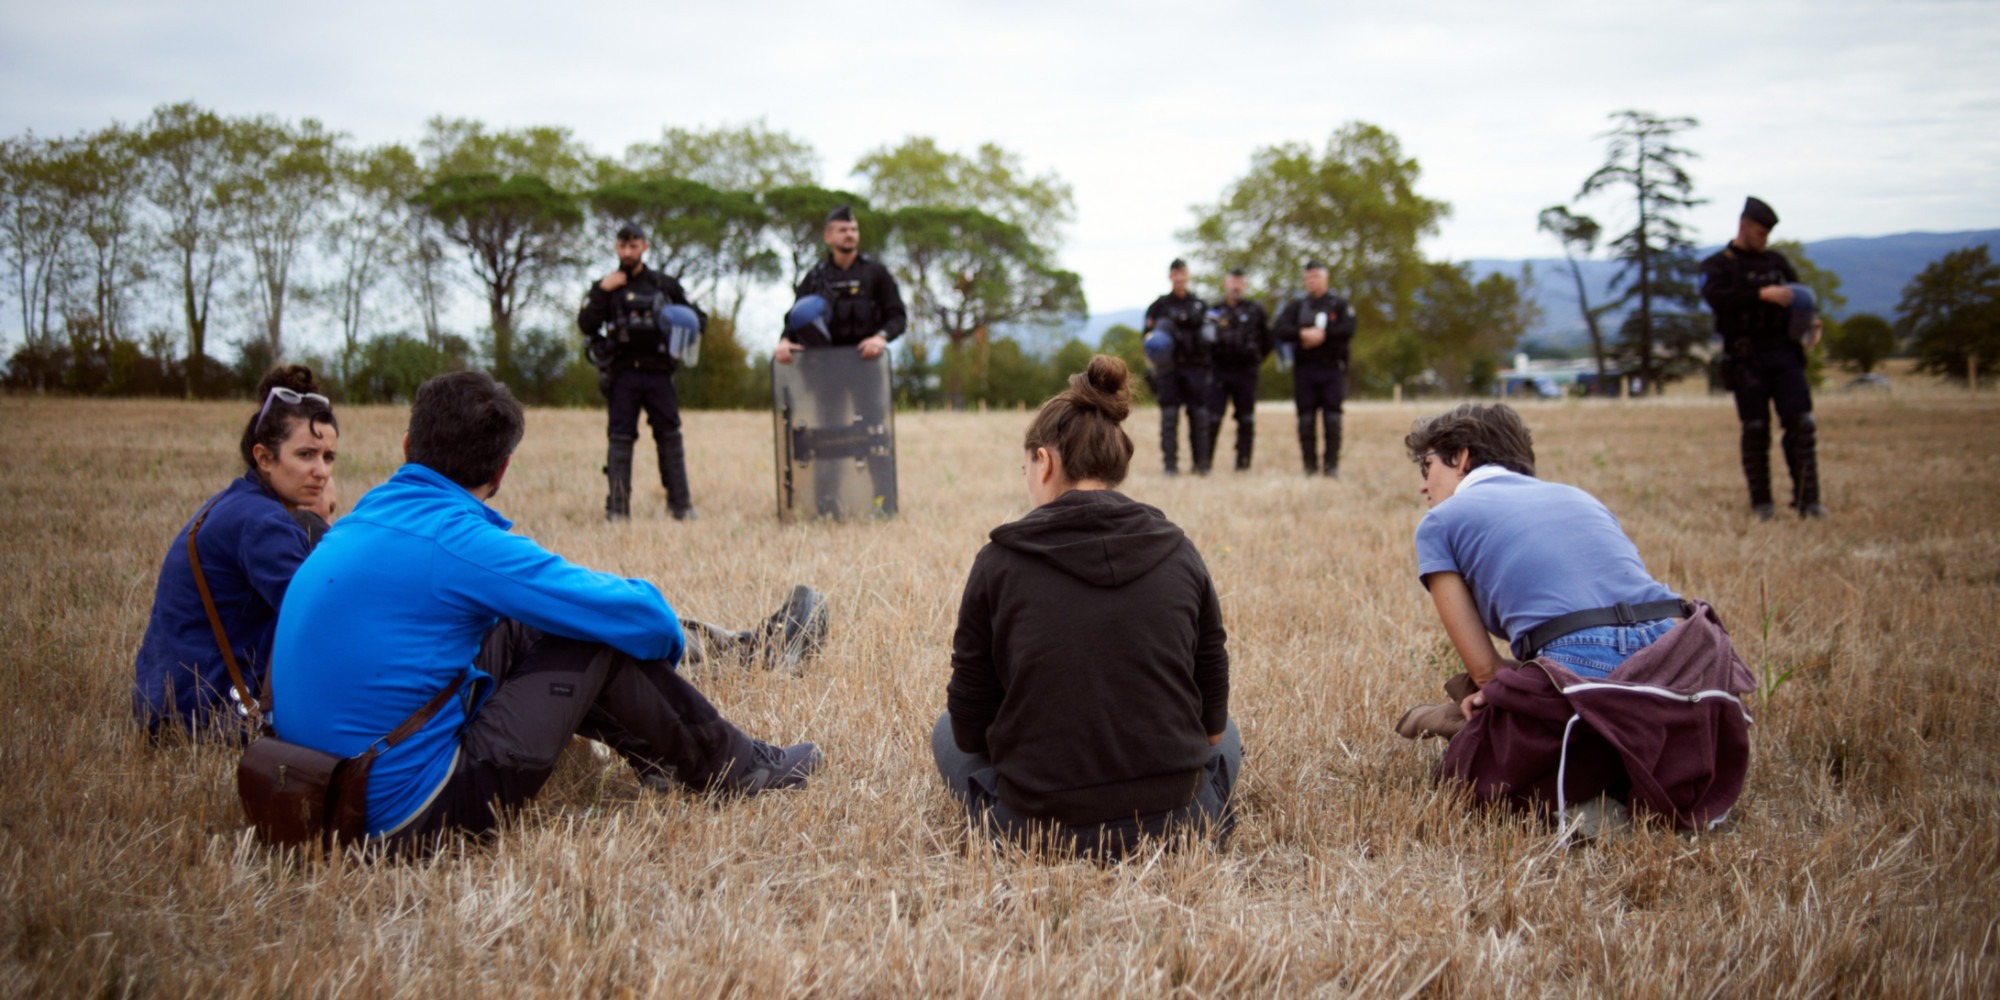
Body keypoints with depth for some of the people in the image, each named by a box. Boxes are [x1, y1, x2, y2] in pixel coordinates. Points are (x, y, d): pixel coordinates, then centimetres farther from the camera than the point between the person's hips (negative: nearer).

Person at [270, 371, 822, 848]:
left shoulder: (356, 525, 7)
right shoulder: (460, 543, -18)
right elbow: (643, 618, -11)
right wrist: (666, 633, 11)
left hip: (329, 794, 8)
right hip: (409, 813, -8)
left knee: (517, 629, 18)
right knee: (605, 639, -2)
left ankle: (656, 754, 30)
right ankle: (738, 767, 16)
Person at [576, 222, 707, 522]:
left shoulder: (665, 285, 12)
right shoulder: (604, 287, 10)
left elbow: (699, 317, 17)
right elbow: (586, 325, -3)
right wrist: (602, 291, -9)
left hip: (658, 372, 1)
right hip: (622, 374, 0)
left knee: (670, 436, -1)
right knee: (620, 439, -3)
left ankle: (682, 505, 5)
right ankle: (617, 508, 0)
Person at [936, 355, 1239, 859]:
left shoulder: (999, 562, -8)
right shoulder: (1179, 553, -1)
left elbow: (970, 731, 0)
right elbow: (1211, 721, 5)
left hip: (1040, 828, -2)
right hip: (1173, 826, 2)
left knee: (946, 735, 30)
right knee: (1226, 740, 37)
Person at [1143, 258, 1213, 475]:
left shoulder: (1200, 305, 15)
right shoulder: (1159, 305, 9)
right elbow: (1148, 335, 8)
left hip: (1195, 368, 2)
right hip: (1169, 367, -1)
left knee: (1199, 416, -3)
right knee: (1169, 417, -4)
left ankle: (1201, 463, 1)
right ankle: (1170, 464, -2)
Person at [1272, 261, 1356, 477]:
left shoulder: (1340, 305, 9)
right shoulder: (1296, 306, 15)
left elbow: (1348, 330, -8)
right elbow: (1279, 329, -1)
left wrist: (1322, 334, -14)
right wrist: (1303, 334, -15)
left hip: (1332, 369, -2)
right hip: (1304, 368, 2)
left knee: (1332, 418, -6)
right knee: (1306, 419, 0)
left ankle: (1332, 465, -2)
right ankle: (1310, 465, 5)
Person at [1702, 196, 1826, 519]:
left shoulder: (1776, 261, 19)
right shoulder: (1718, 265, 4)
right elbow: (1715, 297, -17)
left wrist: (1810, 326, 2)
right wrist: (1762, 294, -26)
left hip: (1785, 353, 4)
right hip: (1747, 359, -4)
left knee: (1802, 425, -7)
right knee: (1755, 431, 0)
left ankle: (1807, 500, -5)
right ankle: (1761, 503, 9)